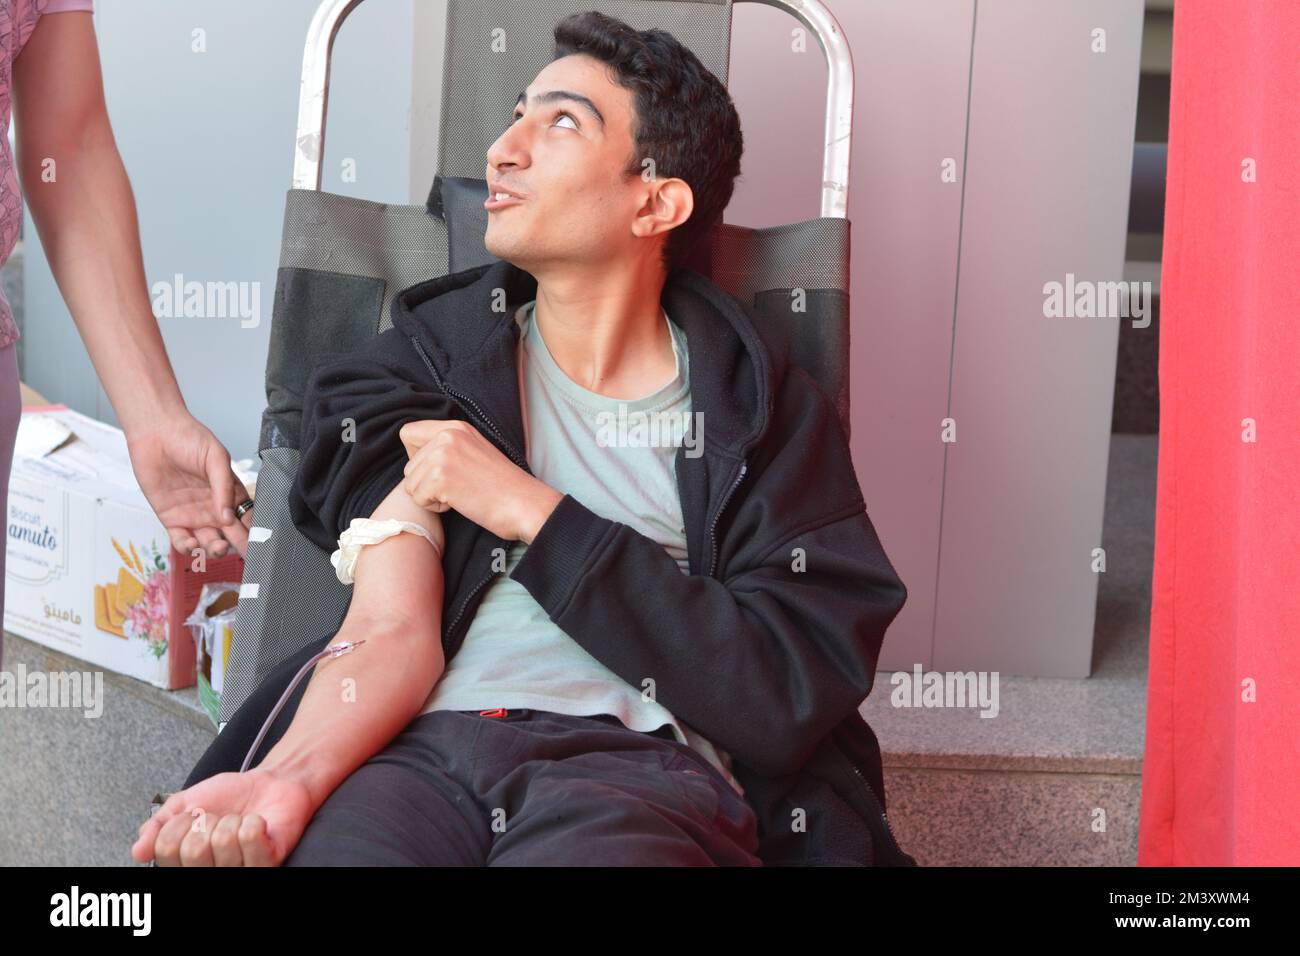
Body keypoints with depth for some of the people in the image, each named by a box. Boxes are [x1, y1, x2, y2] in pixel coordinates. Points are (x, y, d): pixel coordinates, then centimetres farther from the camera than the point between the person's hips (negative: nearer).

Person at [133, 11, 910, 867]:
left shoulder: (769, 413, 9)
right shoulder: (426, 367, 14)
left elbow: (791, 695, -3)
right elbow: (390, 628, 2)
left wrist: (531, 513, -5)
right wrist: (288, 778, -20)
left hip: (645, 763, 0)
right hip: (425, 742, 1)